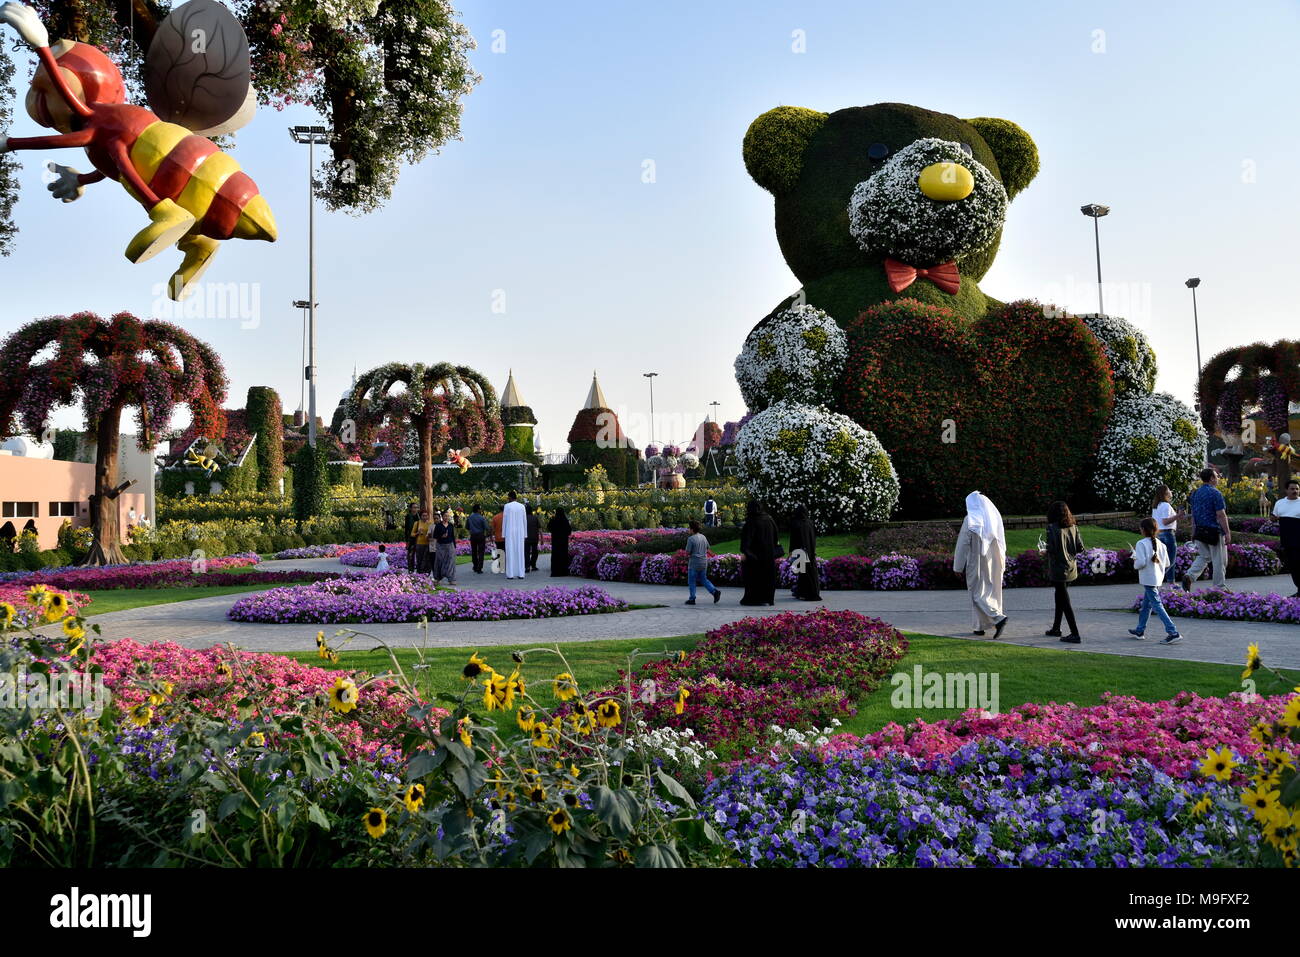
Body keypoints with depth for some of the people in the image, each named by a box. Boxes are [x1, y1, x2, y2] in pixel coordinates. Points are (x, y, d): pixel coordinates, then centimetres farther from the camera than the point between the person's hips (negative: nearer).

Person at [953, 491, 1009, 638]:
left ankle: (998, 618, -19)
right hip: (994, 564, 6)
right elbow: (1001, 543, 9)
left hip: (977, 564, -6)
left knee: (978, 595, -1)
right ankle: (981, 626, 21)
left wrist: (958, 566, -5)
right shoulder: (995, 517, 5)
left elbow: (962, 544, -11)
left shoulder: (970, 520, -12)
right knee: (991, 593, 14)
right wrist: (1001, 564, 16)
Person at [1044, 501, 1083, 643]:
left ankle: (1075, 634, -4)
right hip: (1071, 568, 7)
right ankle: (1056, 628, 33)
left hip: (1058, 569, -7)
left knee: (1064, 601, -2)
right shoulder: (1073, 527, 2)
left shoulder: (1052, 527, -15)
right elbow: (1080, 547, 1)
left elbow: (1051, 549, -21)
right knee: (1060, 598, 21)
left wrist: (1044, 551, 0)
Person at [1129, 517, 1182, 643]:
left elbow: (1141, 563, -23)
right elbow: (1167, 563, 8)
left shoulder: (1141, 544, -14)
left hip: (1148, 580, -8)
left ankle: (1173, 633, -16)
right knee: (1146, 604, 19)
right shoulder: (1160, 544, 7)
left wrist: (1135, 562, -2)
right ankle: (1140, 631, 31)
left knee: (1157, 605, -8)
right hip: (1158, 578, 8)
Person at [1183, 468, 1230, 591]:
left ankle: (1189, 576, -8)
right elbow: (1221, 515, -16)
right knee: (1219, 561, 6)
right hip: (1214, 532, -6)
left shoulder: (1195, 493, 8)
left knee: (1203, 557, 14)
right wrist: (1227, 532, -12)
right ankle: (1220, 587, 15)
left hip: (1200, 531, 6)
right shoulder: (1215, 493, -13)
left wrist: (1193, 533, 17)